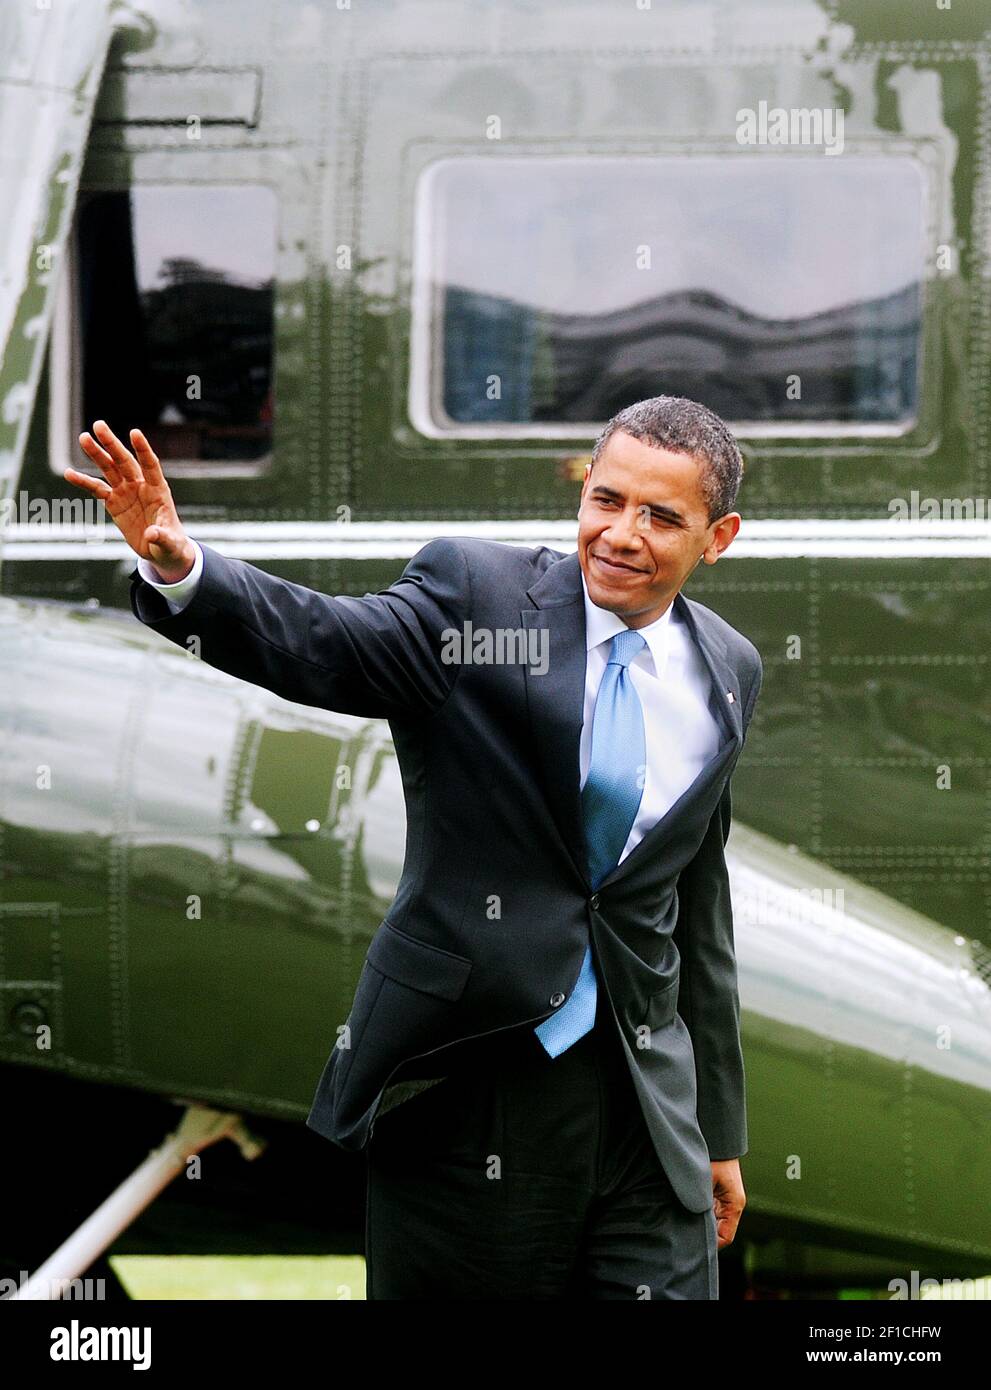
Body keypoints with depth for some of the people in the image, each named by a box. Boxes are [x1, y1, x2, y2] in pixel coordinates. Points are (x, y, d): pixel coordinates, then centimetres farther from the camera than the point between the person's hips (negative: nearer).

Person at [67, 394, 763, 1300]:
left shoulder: (727, 673, 9)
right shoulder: (475, 591, -4)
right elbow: (319, 647, -20)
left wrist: (720, 1128, 19)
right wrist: (180, 569, -41)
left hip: (645, 1103, 3)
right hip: (461, 1086, -3)